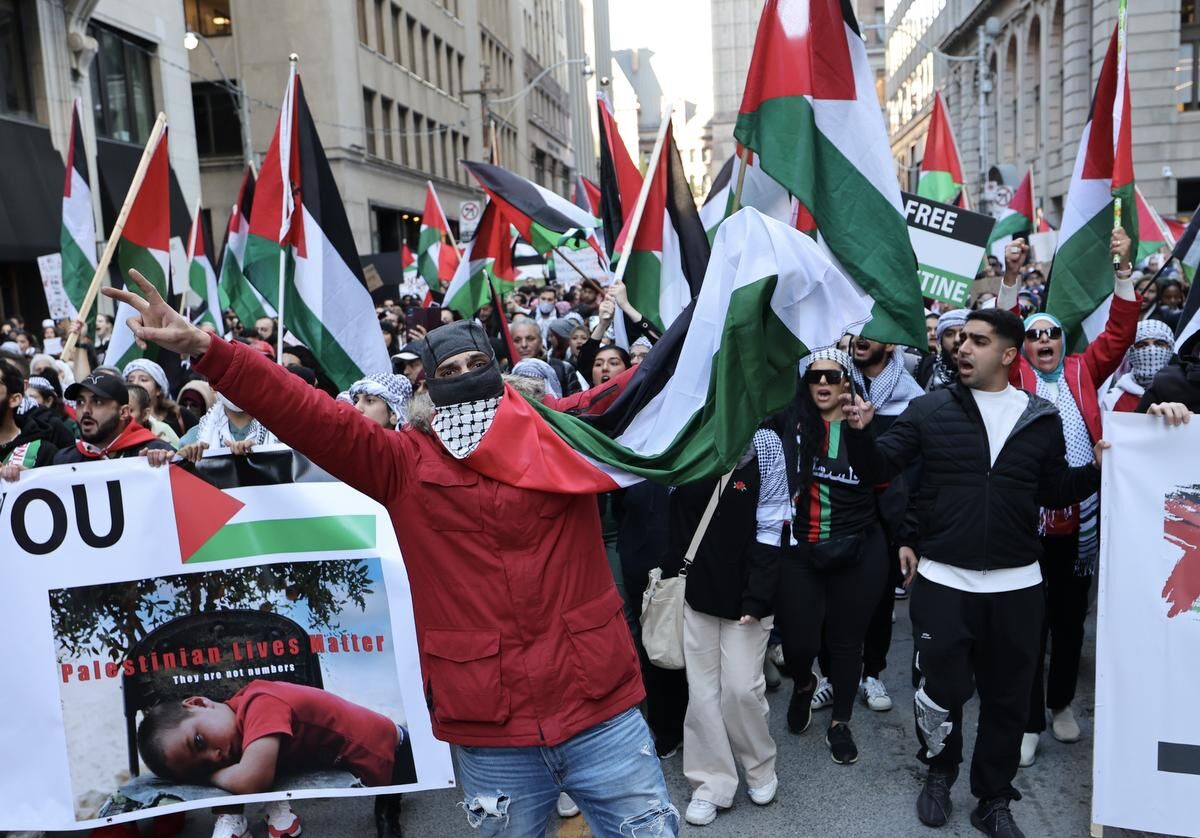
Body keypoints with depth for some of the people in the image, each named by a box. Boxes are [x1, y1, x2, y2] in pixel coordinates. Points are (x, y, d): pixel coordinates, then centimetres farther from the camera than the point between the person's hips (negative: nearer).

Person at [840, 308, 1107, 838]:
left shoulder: (1041, 419, 3)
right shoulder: (929, 409, -2)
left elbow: (1055, 493, 11)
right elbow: (878, 470, -4)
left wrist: (1097, 470, -6)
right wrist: (860, 432, -22)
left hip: (1016, 585, 2)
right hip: (942, 581, -2)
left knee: (1007, 699, 14)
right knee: (939, 691, 6)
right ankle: (939, 772, 35)